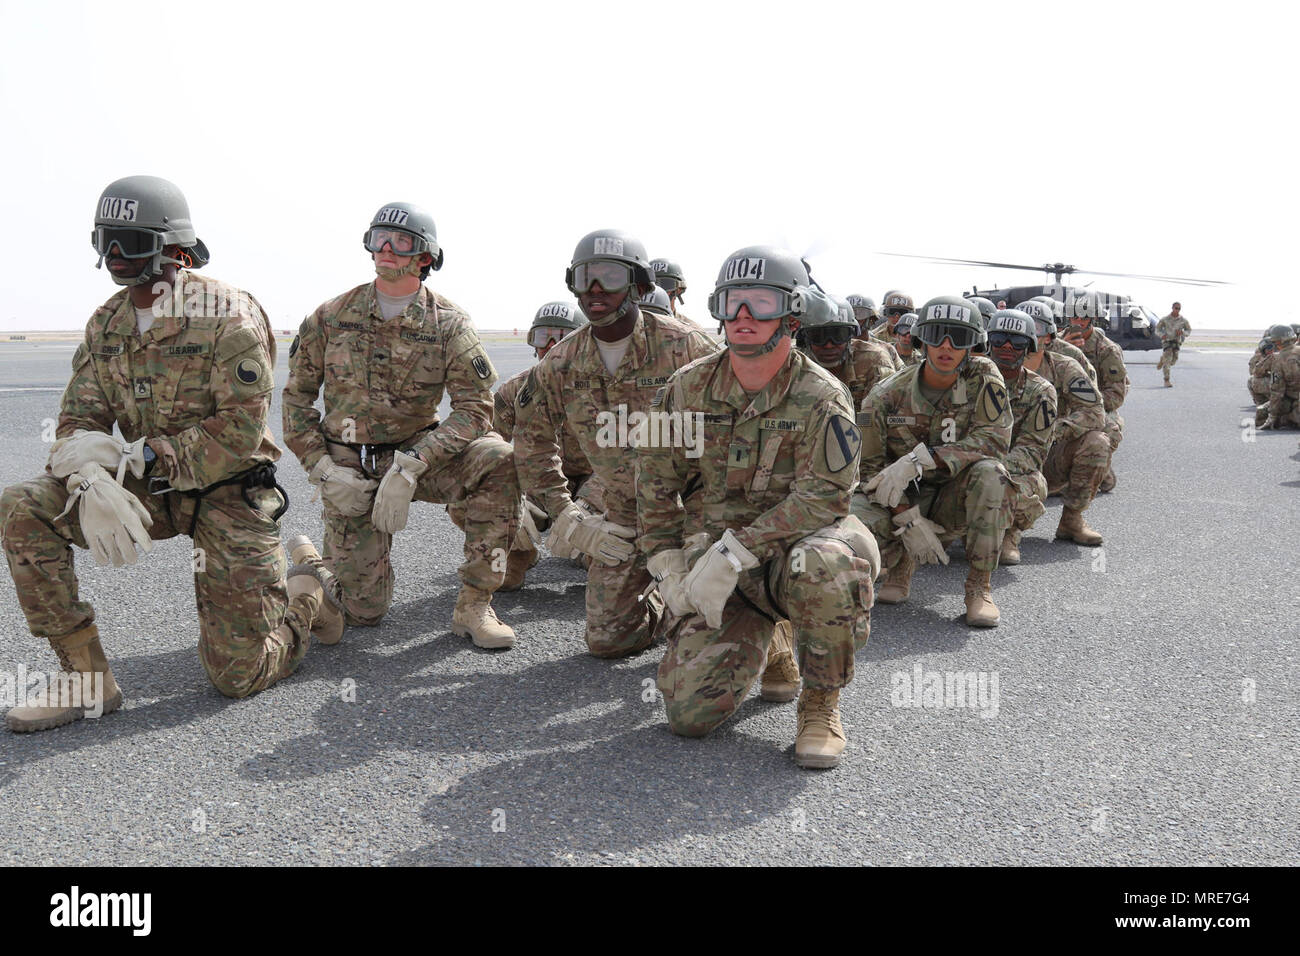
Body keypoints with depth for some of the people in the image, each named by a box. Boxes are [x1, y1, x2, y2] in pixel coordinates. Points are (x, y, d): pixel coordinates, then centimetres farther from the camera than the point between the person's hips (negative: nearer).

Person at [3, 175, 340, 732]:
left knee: (239, 676, -6)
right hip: (151, 490, 6)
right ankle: (87, 676, -9)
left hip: (229, 492, -6)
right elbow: (78, 424, -1)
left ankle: (308, 592, 26)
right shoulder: (106, 324, 3)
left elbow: (241, 431, -22)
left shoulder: (228, 315, -17)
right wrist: (91, 482, -24)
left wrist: (140, 455, -24)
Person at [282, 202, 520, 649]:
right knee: (364, 611, -1)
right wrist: (322, 469, -10)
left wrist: (411, 464, -28)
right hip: (348, 467, 0)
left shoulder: (449, 323, -8)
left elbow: (474, 407, -16)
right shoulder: (331, 316, -2)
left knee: (500, 459, -31)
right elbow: (296, 397, 5)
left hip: (417, 451, 0)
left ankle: (473, 606, -22)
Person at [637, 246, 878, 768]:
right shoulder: (689, 387, 0)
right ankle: (760, 638, 25)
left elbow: (823, 494, -21)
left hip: (793, 543, -3)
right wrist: (669, 569, 0)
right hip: (713, 549, 3)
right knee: (690, 710, -10)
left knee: (825, 562, -41)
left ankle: (821, 703, -13)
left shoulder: (821, 397, -13)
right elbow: (656, 480, 8)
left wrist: (733, 553, -26)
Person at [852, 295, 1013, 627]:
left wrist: (918, 460, -33)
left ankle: (979, 586, -19)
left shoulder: (983, 376, -12)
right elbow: (872, 468, -10)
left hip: (956, 499, 0)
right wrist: (909, 521, -22)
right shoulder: (888, 395, -12)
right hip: (907, 499, 0)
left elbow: (994, 439, -23)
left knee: (989, 472, -32)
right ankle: (902, 562, 6)